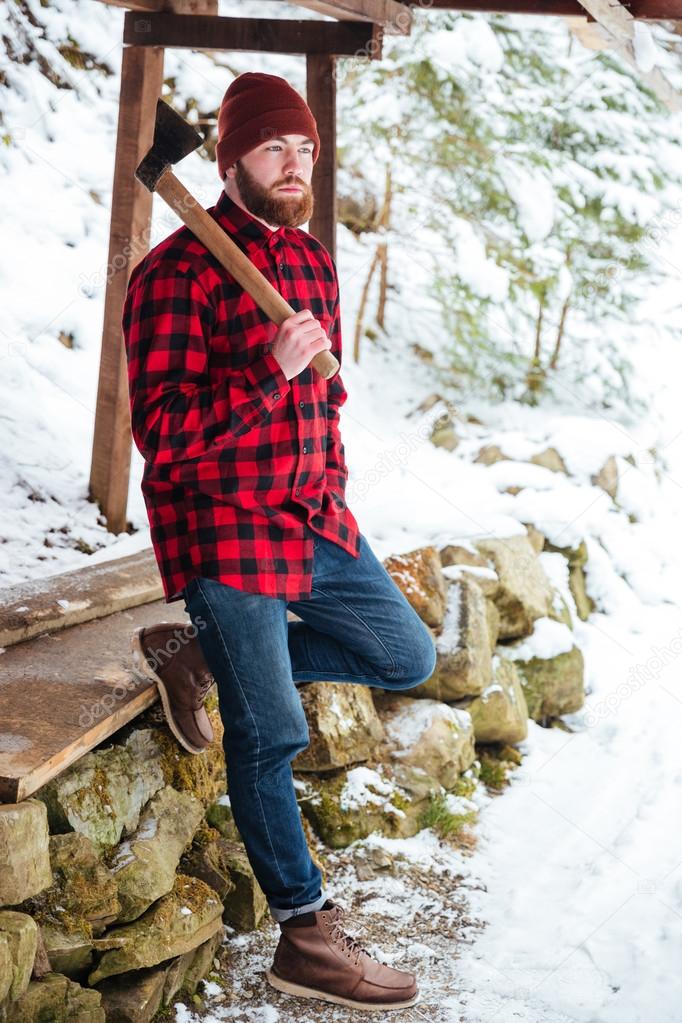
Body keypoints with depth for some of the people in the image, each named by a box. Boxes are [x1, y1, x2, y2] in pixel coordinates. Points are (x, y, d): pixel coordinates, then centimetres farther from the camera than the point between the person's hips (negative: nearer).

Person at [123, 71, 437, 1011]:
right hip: (227, 536, -8)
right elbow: (163, 433, -20)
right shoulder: (177, 274, -14)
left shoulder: (313, 262, 10)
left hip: (317, 526, 8)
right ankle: (307, 937, 11)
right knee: (272, 736, -2)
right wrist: (270, 373, -28)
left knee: (408, 657, 14)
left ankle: (202, 660, 19)